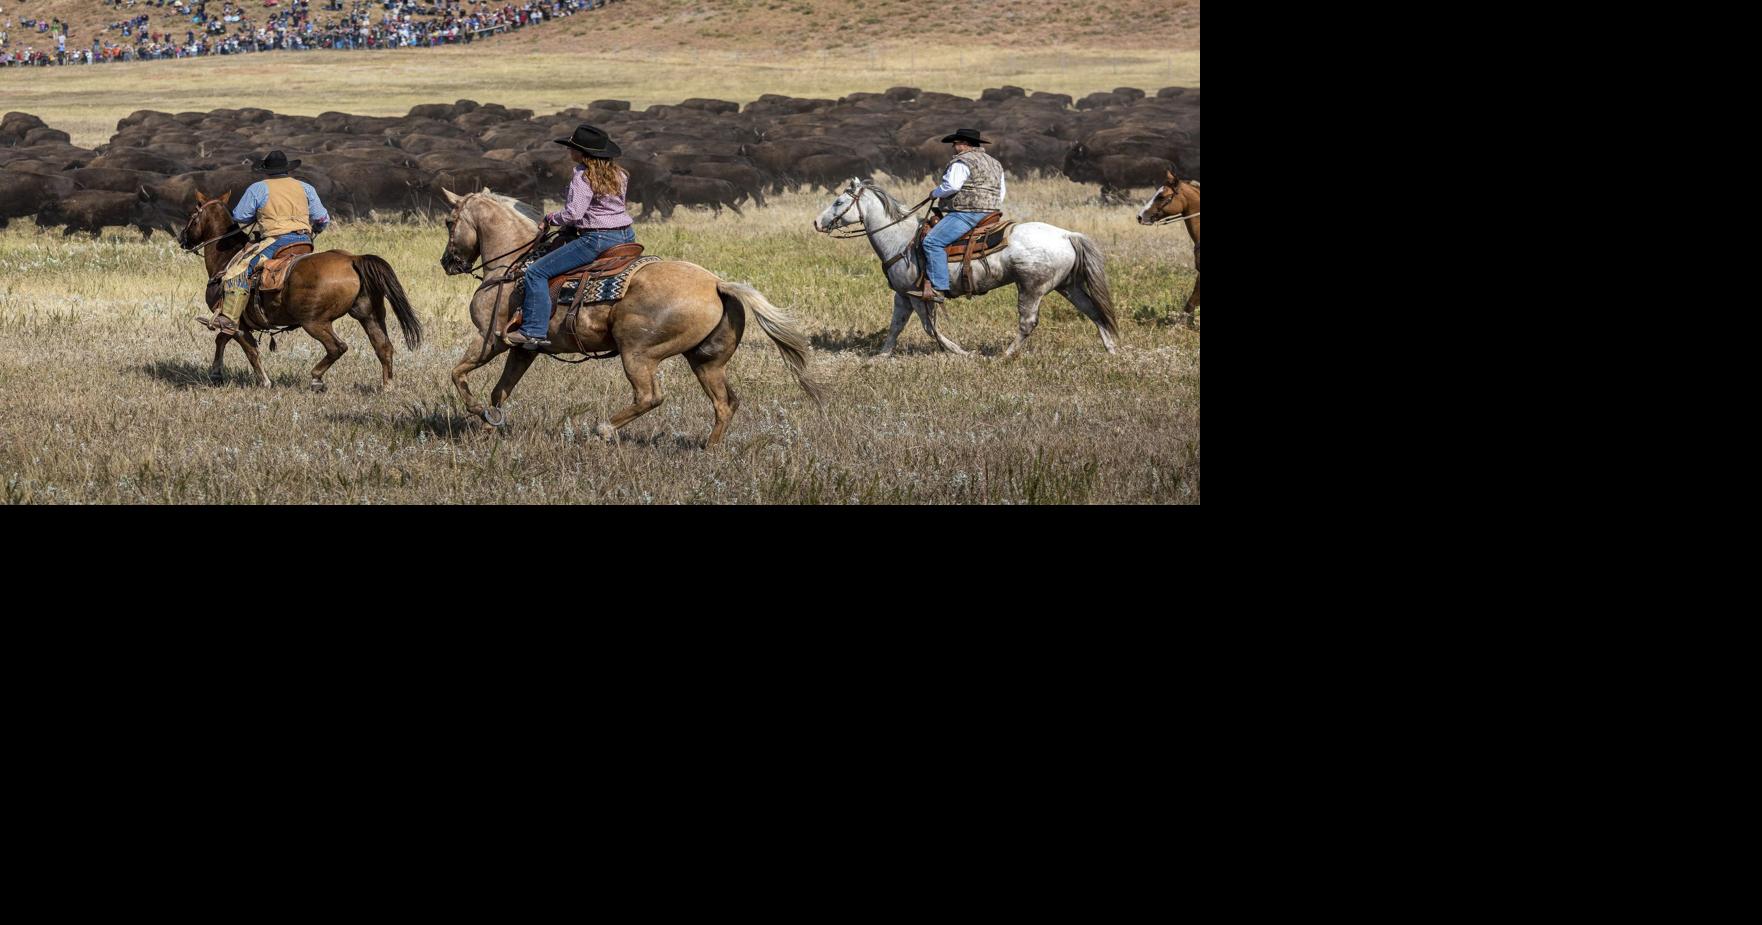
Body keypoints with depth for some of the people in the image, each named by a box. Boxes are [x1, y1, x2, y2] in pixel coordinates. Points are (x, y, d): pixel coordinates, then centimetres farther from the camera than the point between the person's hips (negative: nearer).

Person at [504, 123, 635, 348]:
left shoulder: (582, 176, -12)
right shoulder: (618, 174, 13)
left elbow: (573, 213, -19)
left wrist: (552, 218, 2)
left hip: (596, 239, -9)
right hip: (626, 236, 9)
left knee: (536, 272, -5)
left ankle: (534, 331, -10)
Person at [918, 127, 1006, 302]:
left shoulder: (961, 162, -8)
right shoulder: (994, 163, 22)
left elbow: (951, 186, -19)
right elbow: (1001, 193, 24)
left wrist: (935, 193, -1)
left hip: (967, 213, -11)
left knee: (933, 242, -17)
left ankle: (937, 289, -27)